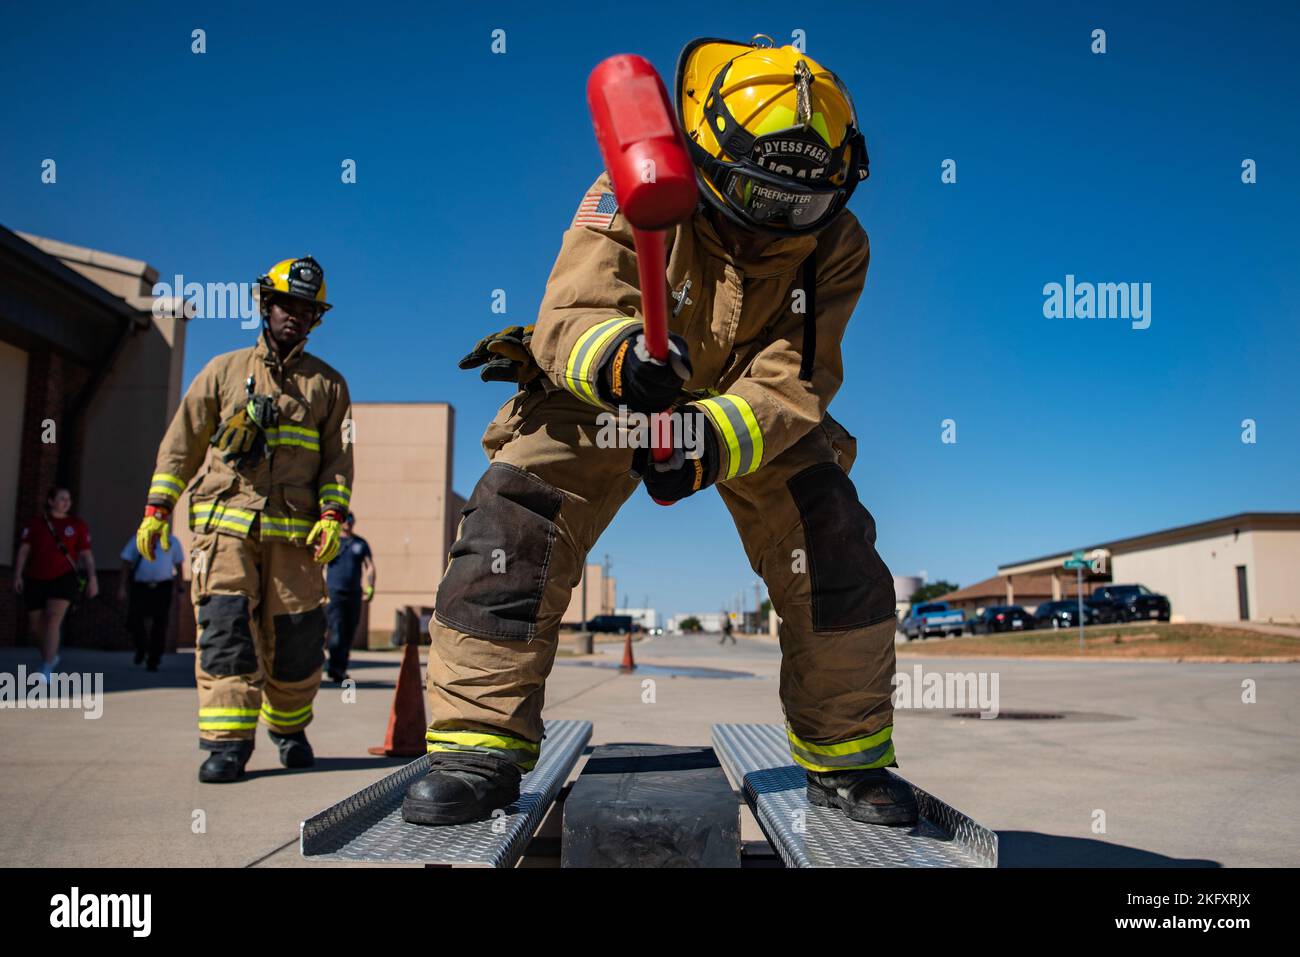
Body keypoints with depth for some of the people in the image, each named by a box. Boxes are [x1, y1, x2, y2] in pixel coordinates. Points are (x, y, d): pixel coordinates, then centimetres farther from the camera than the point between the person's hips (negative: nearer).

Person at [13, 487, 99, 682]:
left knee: (53, 620, -18)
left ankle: (46, 670, -19)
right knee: (35, 625, 10)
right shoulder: (34, 524, 7)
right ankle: (52, 656, 38)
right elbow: (23, 550, 1)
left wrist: (92, 578, -5)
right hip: (36, 580, 3)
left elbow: (86, 554, 3)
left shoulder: (77, 525, 4)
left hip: (64, 578, -3)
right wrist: (18, 574, -11)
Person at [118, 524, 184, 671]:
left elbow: (179, 565, 13)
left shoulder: (172, 543, 9)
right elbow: (127, 564, 7)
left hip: (162, 589, 0)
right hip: (140, 587, 0)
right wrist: (122, 587, 1)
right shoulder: (138, 541, 6)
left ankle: (153, 661, 11)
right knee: (134, 621, -4)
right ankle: (141, 649, 26)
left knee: (160, 626, -2)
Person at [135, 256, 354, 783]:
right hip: (225, 521, 0)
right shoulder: (224, 370, 14)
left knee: (296, 637, 0)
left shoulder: (328, 384, 14)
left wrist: (333, 515, -8)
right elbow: (182, 442, 14)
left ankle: (289, 728, 22)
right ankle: (226, 741, -8)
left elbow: (339, 457, 7)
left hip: (294, 529, 0)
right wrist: (157, 507, 6)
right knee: (225, 625, -13)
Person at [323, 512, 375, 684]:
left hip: (354, 593, 3)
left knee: (349, 635, 6)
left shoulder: (361, 543, 13)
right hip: (334, 592, -3)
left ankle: (340, 670, 15)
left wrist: (370, 588, -7)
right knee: (336, 632, -15)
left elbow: (369, 567, 7)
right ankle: (335, 668, -14)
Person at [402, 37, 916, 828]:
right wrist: (615, 357, -58)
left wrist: (714, 440, -46)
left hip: (758, 414, 2)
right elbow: (571, 312, -33)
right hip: (605, 396, -1)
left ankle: (847, 760, 10)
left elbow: (794, 379, -26)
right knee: (512, 531, -20)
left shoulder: (837, 244, -17)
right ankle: (479, 748, -7)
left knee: (839, 560, -10)